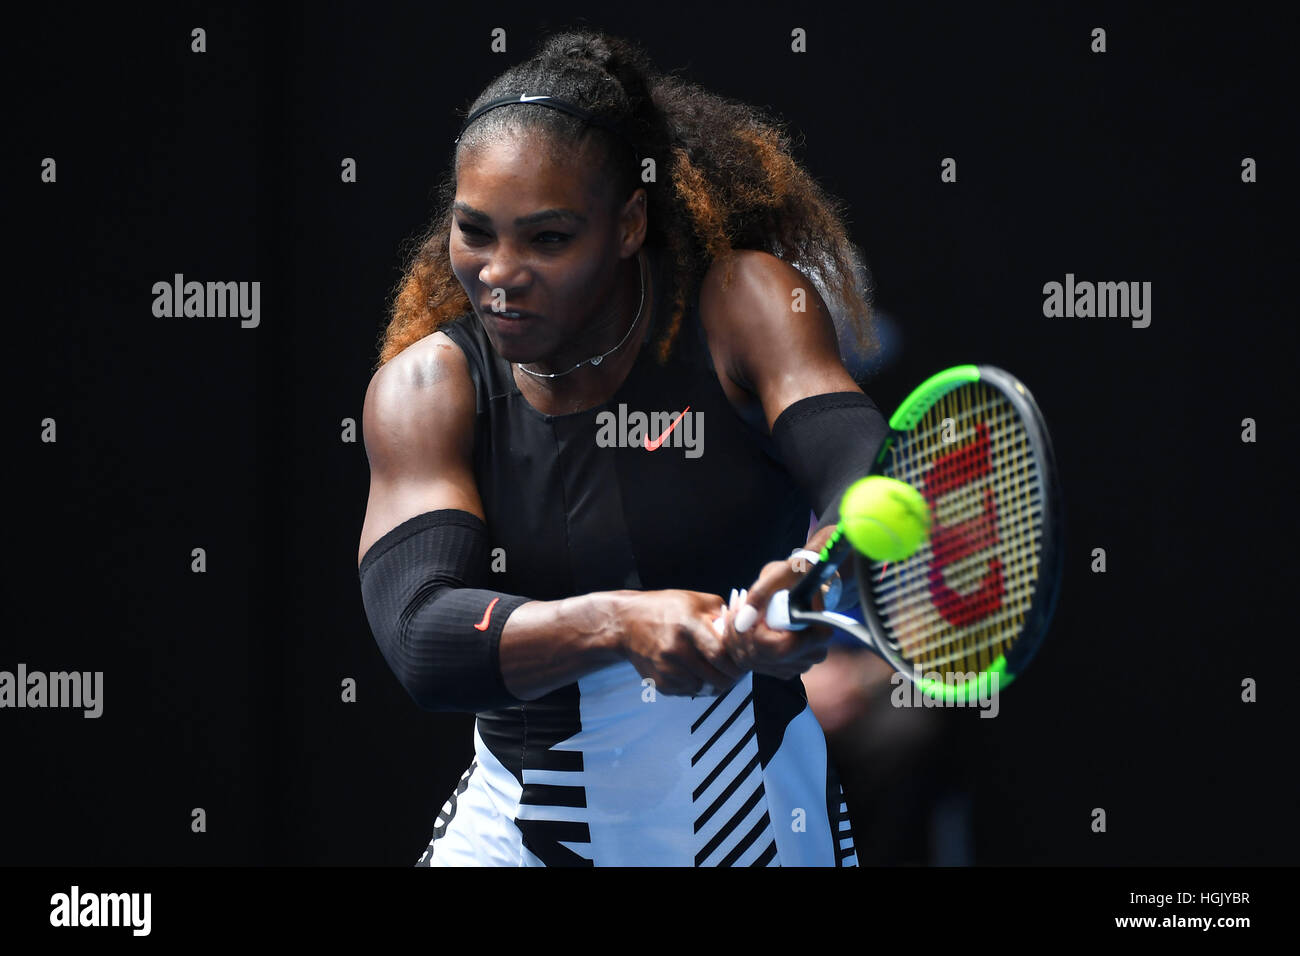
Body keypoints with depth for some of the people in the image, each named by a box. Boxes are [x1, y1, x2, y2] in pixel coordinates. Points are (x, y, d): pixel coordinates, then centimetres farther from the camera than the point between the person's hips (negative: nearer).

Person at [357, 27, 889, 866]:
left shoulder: (742, 303, -10)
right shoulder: (423, 388, -8)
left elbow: (871, 478, -25)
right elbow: (421, 638, -22)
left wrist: (822, 576, -48)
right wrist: (619, 623, -40)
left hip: (754, 821, 0)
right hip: (521, 827, 1)